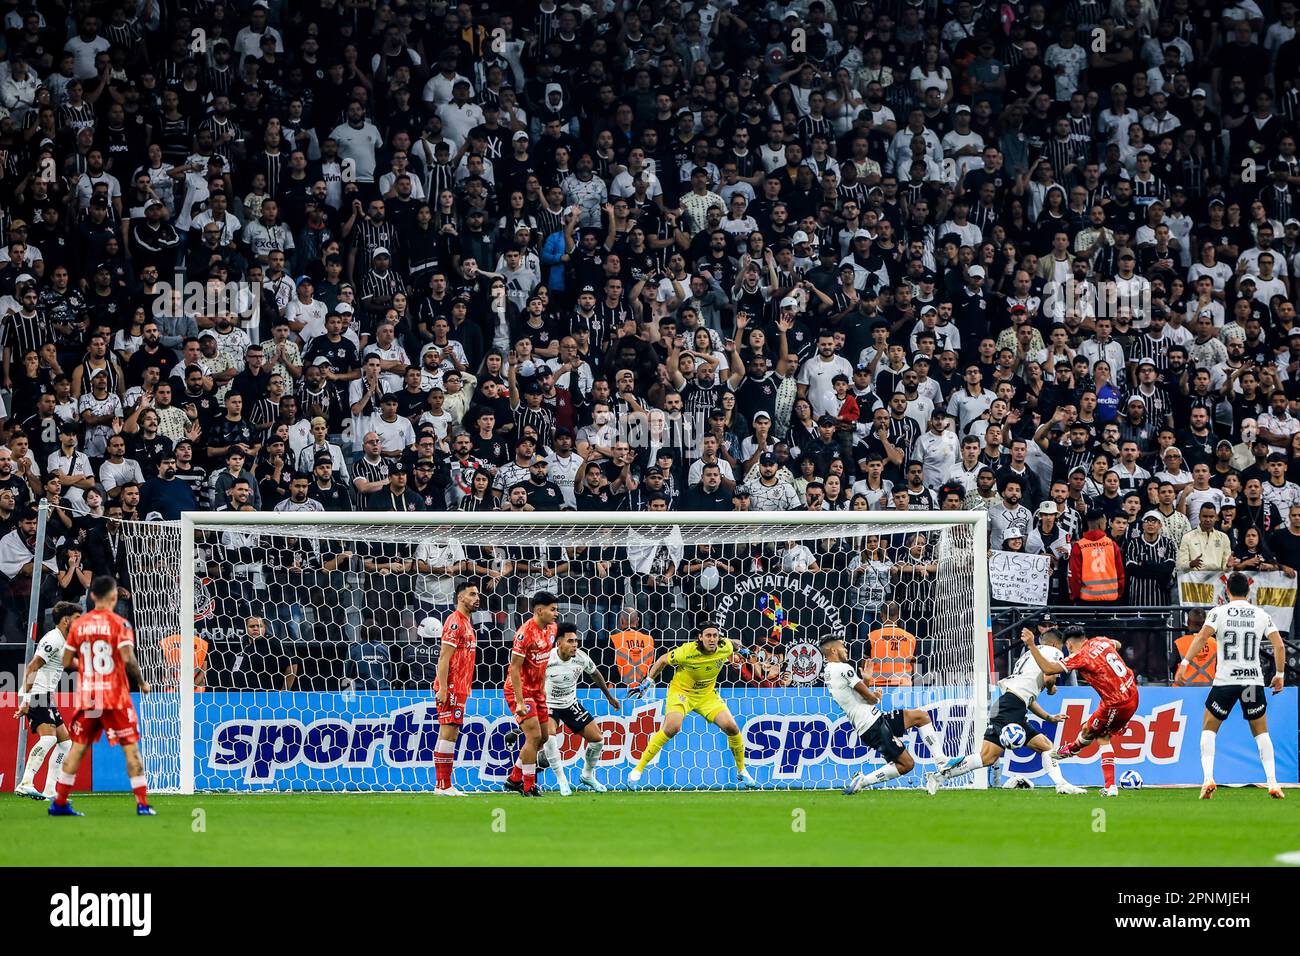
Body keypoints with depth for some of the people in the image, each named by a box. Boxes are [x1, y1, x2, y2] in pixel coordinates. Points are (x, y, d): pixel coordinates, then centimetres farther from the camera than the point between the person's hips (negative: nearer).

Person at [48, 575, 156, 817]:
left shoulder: (78, 624, 6)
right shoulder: (119, 624, -8)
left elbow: (66, 662, 8)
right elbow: (128, 659, -17)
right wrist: (142, 682, -2)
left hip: (86, 696, 4)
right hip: (115, 697, -4)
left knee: (78, 747, 12)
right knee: (131, 747, 2)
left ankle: (59, 803, 11)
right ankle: (142, 804, -4)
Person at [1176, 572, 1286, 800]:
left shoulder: (1219, 612, -1)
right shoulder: (1262, 615, 6)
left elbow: (1202, 637, -14)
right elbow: (1279, 646, 1)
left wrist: (1184, 664, -13)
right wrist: (1280, 674, 13)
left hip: (1225, 680, -2)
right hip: (1254, 680, 2)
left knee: (1209, 730, 11)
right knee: (1261, 732, 16)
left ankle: (1208, 779, -7)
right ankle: (1273, 783, 6)